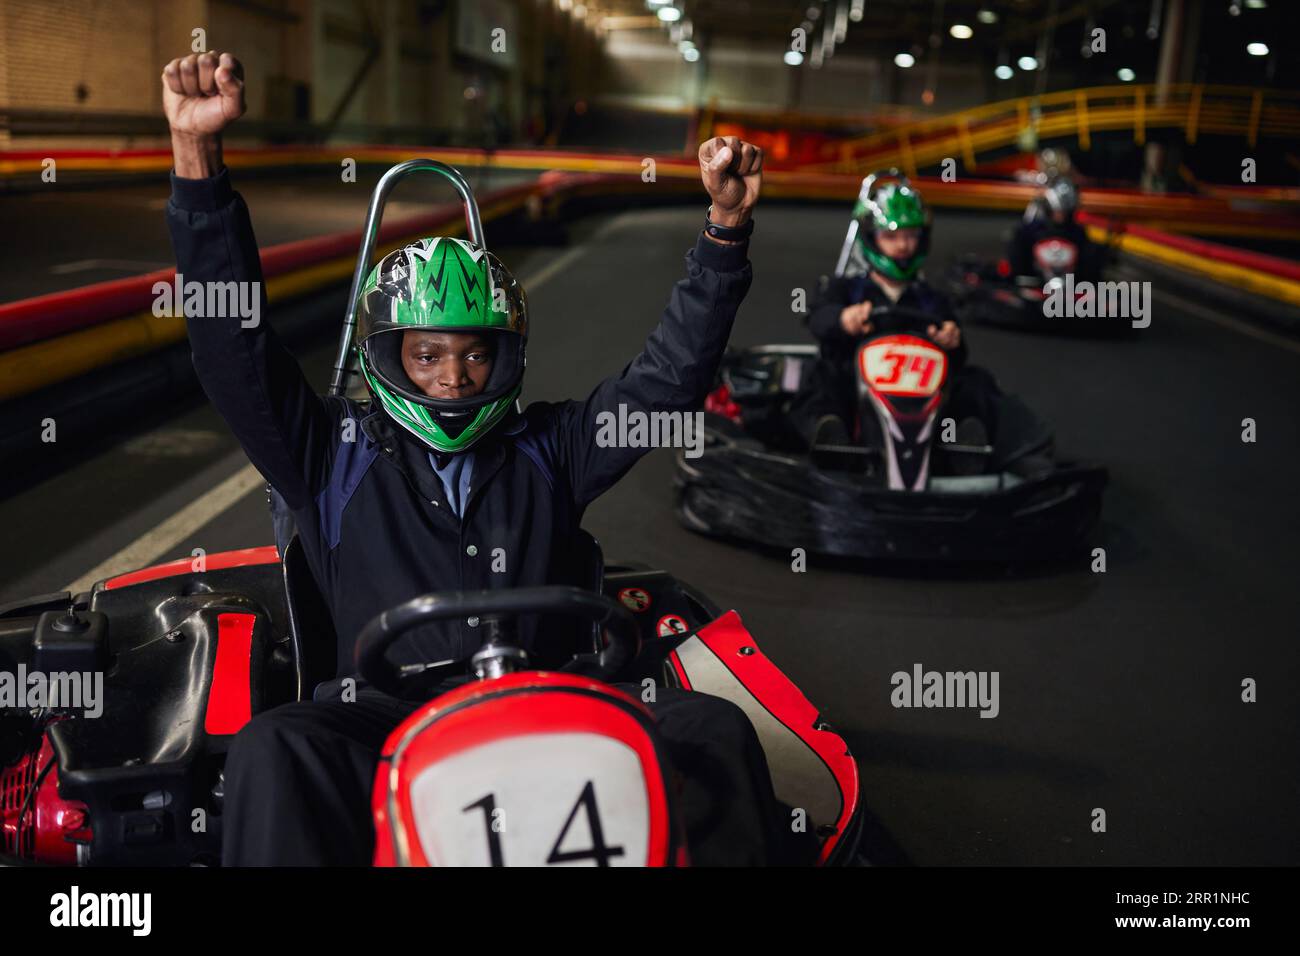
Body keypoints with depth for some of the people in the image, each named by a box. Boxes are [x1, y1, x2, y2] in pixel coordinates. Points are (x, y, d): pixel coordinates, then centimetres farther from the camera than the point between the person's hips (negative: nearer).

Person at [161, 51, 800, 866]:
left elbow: (669, 375, 13)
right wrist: (198, 152, -8)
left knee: (714, 729, -21)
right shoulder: (337, 453, 11)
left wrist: (728, 225, 3)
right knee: (274, 752, -32)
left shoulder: (546, 450, 17)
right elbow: (235, 343, 1)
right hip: (384, 721, -1)